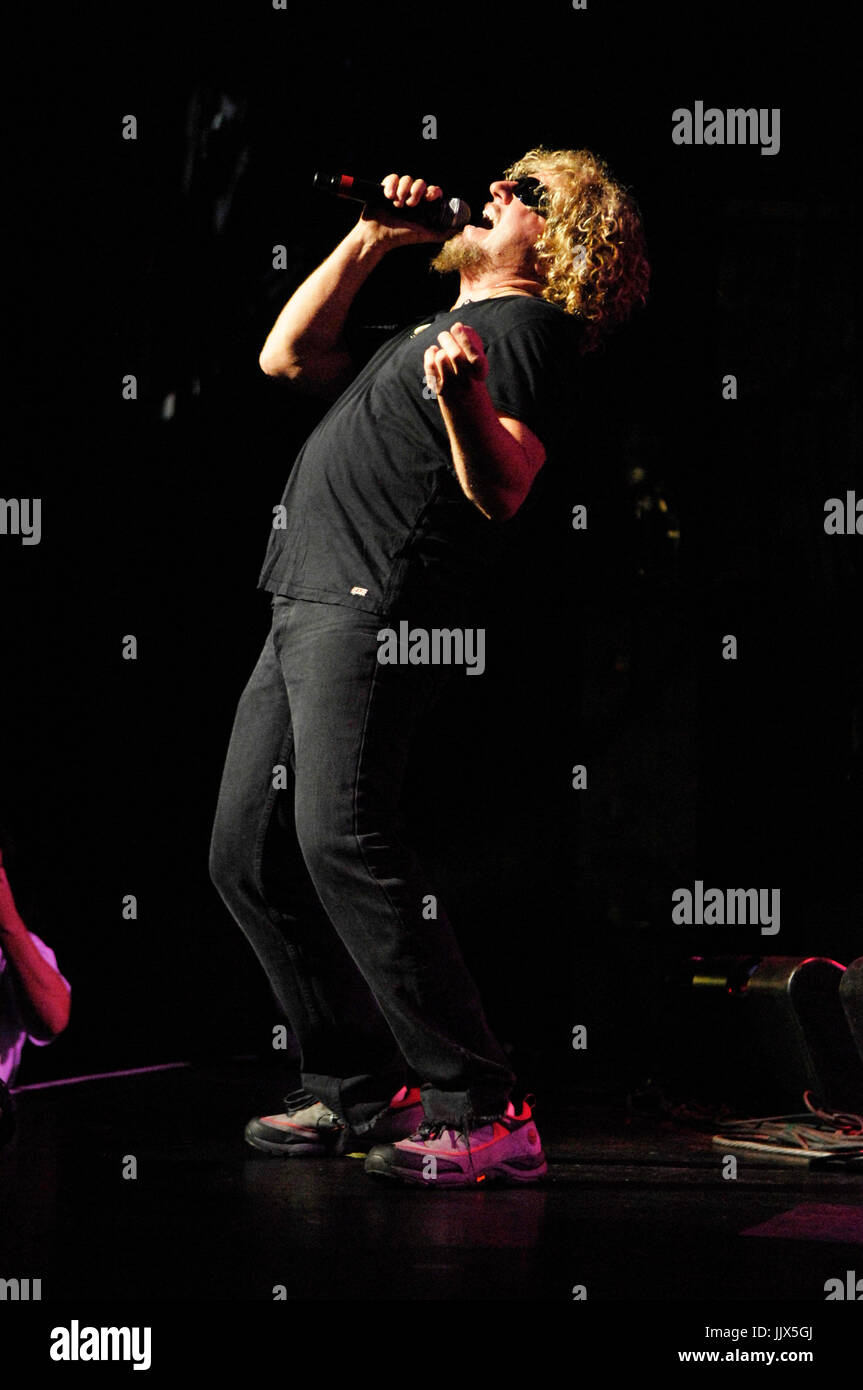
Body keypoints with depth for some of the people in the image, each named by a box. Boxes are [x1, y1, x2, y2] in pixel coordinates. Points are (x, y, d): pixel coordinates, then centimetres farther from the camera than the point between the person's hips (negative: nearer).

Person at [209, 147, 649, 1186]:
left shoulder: (525, 323, 0)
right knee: (248, 858, 7)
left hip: (378, 608, -10)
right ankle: (355, 1091, 14)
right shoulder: (441, 329, 29)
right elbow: (287, 359, 29)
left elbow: (503, 492, -14)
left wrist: (463, 399, -34)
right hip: (306, 610, 10)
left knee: (342, 841, -23)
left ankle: (479, 1113, -23)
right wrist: (372, 238, 25)